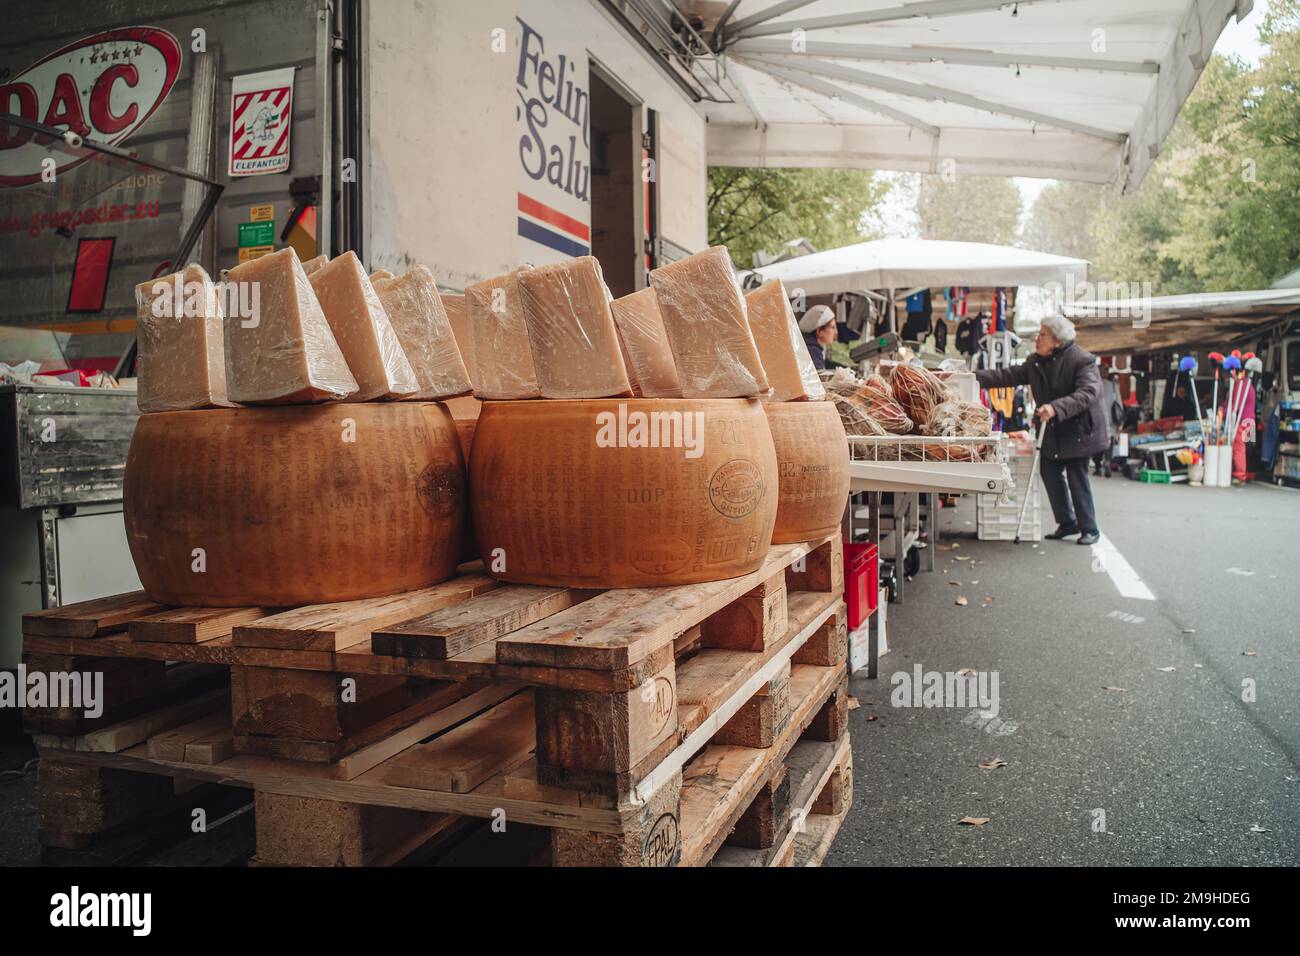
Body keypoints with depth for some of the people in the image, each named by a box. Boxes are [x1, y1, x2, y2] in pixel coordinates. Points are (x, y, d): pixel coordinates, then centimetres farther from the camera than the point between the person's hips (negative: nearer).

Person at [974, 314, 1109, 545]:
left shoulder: (1082, 360, -17)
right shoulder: (1036, 362, 6)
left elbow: (1088, 393, -29)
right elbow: (1008, 375, 7)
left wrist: (1056, 408, -43)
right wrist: (974, 376, -4)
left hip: (1078, 430, -7)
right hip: (1053, 431, 7)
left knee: (1077, 477, -4)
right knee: (1050, 472, 7)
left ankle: (1089, 528, 11)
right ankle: (1067, 522, 22)